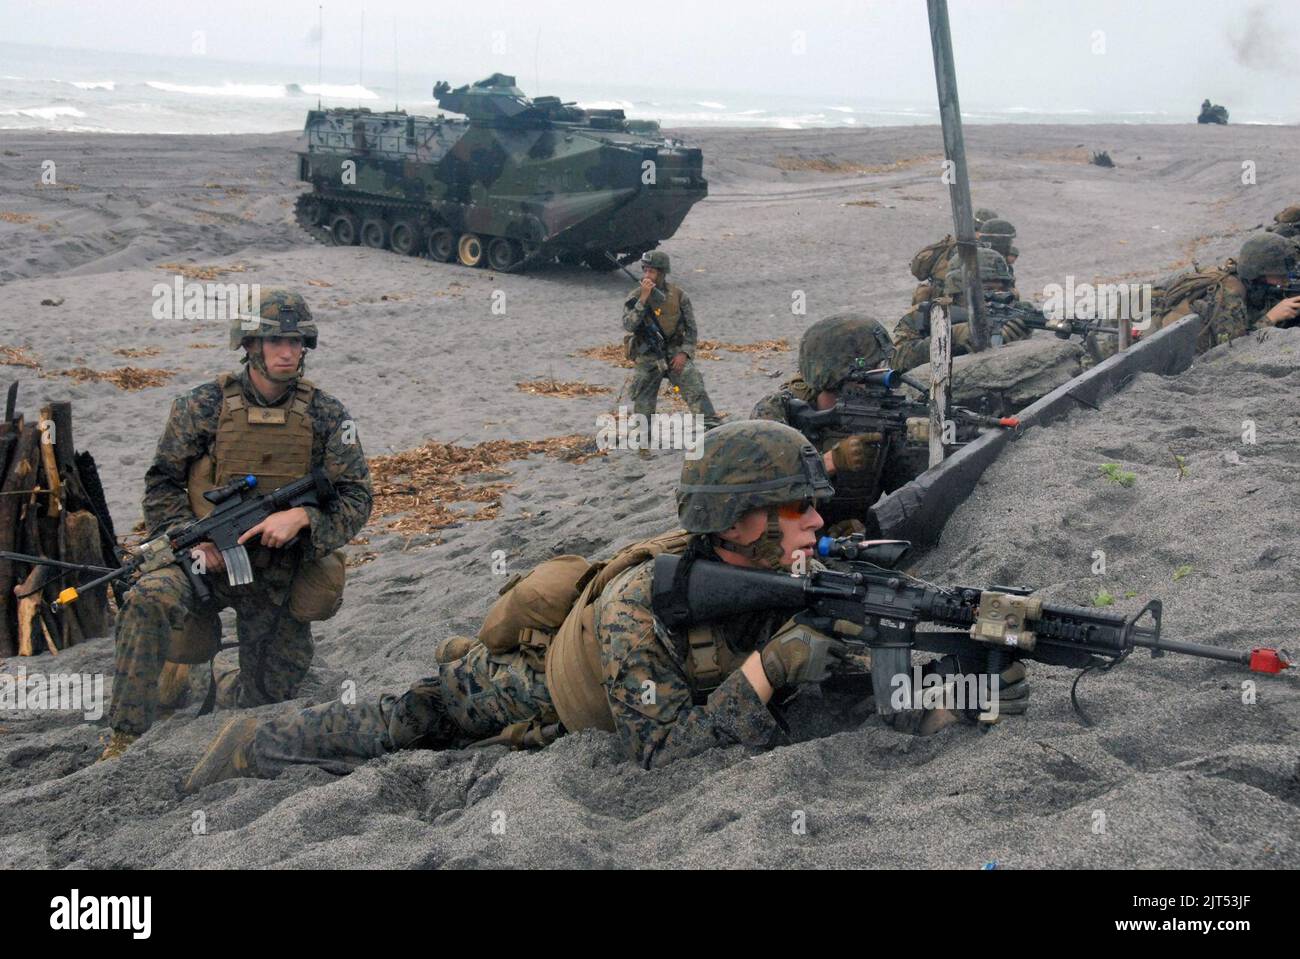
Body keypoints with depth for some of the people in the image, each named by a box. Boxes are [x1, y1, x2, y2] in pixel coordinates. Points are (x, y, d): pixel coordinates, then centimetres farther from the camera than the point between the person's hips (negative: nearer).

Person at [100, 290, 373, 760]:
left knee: (267, 695, 13)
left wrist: (300, 516, -24)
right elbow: (163, 482, 0)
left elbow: (355, 499, -5)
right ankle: (125, 739, -22)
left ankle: (223, 691, 53)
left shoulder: (326, 416, -4)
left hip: (280, 575, 2)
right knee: (149, 599, -34)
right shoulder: (202, 407, -6)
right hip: (207, 557, -2)